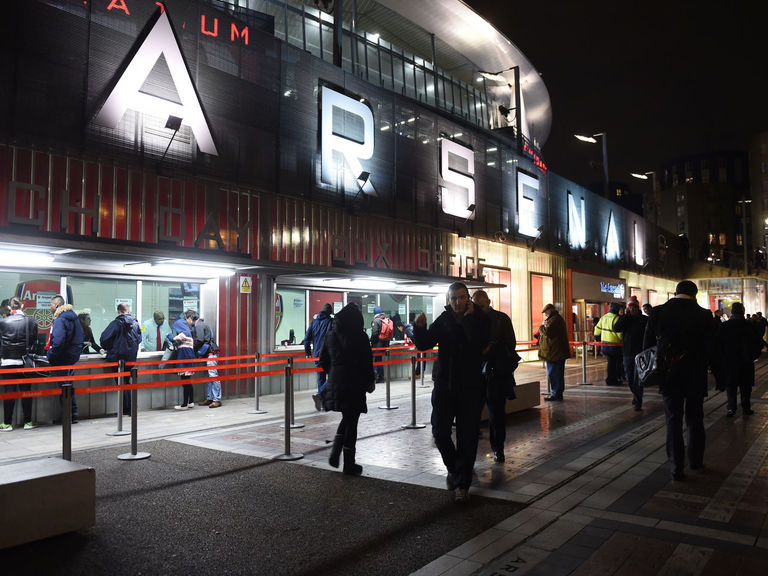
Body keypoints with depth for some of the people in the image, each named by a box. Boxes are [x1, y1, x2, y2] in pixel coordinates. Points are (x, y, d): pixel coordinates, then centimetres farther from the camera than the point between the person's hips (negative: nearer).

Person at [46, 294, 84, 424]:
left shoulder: (60, 320, -17)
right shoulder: (73, 317, 13)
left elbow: (58, 342, -27)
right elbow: (81, 337, 20)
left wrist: (50, 356, -16)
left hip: (62, 360, -9)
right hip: (73, 357, 9)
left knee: (63, 386, -2)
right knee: (68, 386, 16)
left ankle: (68, 416, 3)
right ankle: (73, 413, 20)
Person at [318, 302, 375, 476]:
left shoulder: (331, 335, 6)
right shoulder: (360, 336, -9)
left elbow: (323, 361, 11)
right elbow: (367, 362, -8)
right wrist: (369, 382, 4)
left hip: (336, 384, 5)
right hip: (354, 385, -5)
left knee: (346, 418, 22)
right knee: (351, 422, 3)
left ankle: (334, 455, 13)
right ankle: (349, 464, 11)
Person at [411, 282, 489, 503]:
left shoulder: (479, 319, -3)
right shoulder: (443, 320, 3)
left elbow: (480, 343, -22)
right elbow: (423, 344, -1)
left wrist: (468, 318, -20)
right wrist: (420, 328, -19)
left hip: (470, 387, -2)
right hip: (445, 385, 2)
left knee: (467, 437, 2)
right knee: (440, 431, 0)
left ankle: (462, 484, 15)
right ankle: (453, 468, 28)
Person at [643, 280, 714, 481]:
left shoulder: (658, 312, -6)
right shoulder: (704, 315, -9)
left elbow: (647, 345, -3)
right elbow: (710, 348, -8)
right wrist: (700, 365, 9)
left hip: (668, 376, 0)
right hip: (696, 377, 0)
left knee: (673, 421, 8)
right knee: (695, 419, 18)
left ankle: (676, 468, 9)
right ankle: (696, 461, 31)